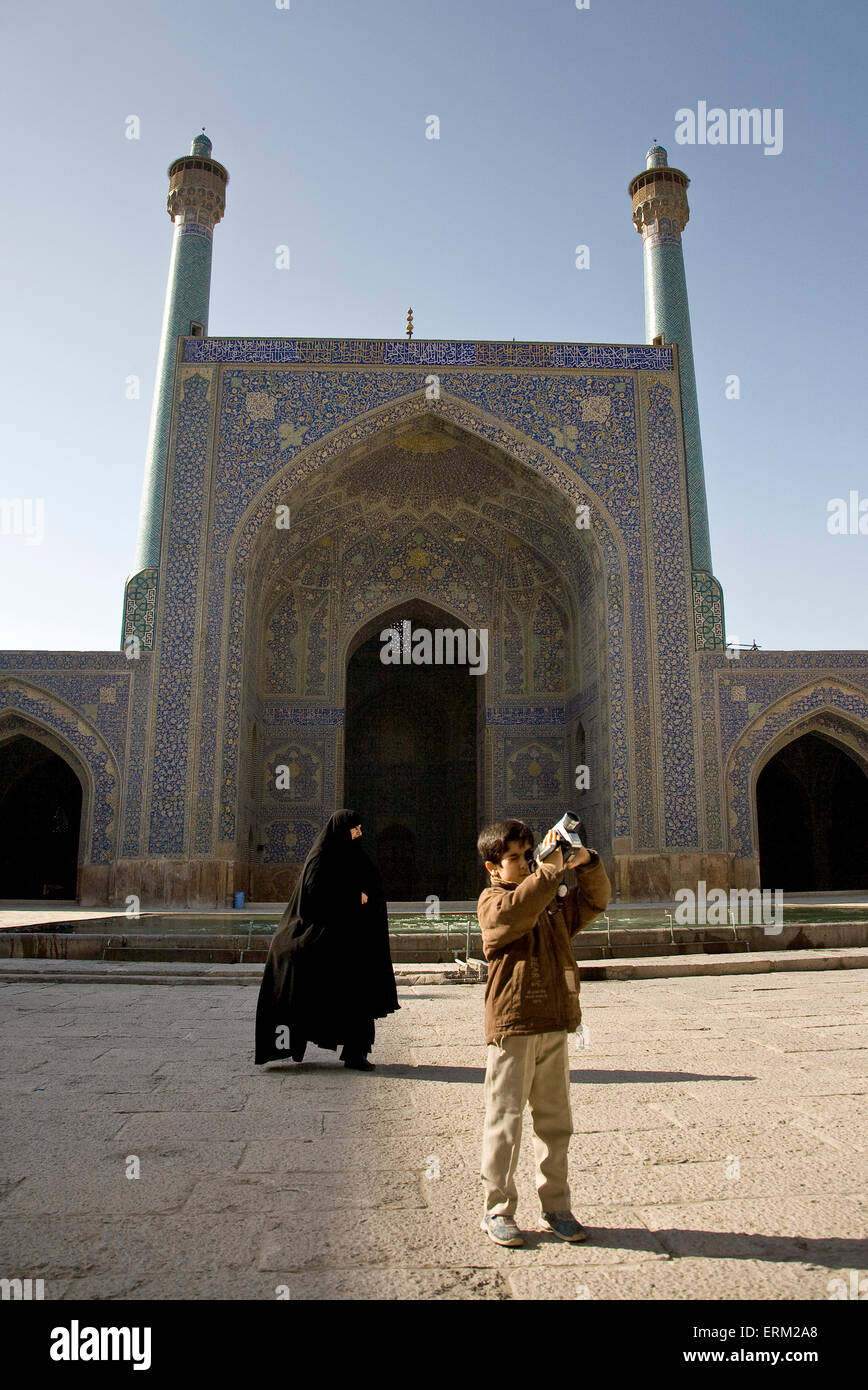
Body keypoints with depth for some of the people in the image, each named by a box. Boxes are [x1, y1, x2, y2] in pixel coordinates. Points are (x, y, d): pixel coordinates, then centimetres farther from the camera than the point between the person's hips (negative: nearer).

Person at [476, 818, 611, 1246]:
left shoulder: (554, 900, 14)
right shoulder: (492, 901, -6)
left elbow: (595, 901, 17)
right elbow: (518, 910, -27)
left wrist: (585, 861, 0)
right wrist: (550, 868, -28)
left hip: (553, 1026, 6)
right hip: (511, 1026, -6)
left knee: (555, 1119, 13)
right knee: (504, 1119, 1)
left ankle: (556, 1207, 25)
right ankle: (498, 1209, 15)